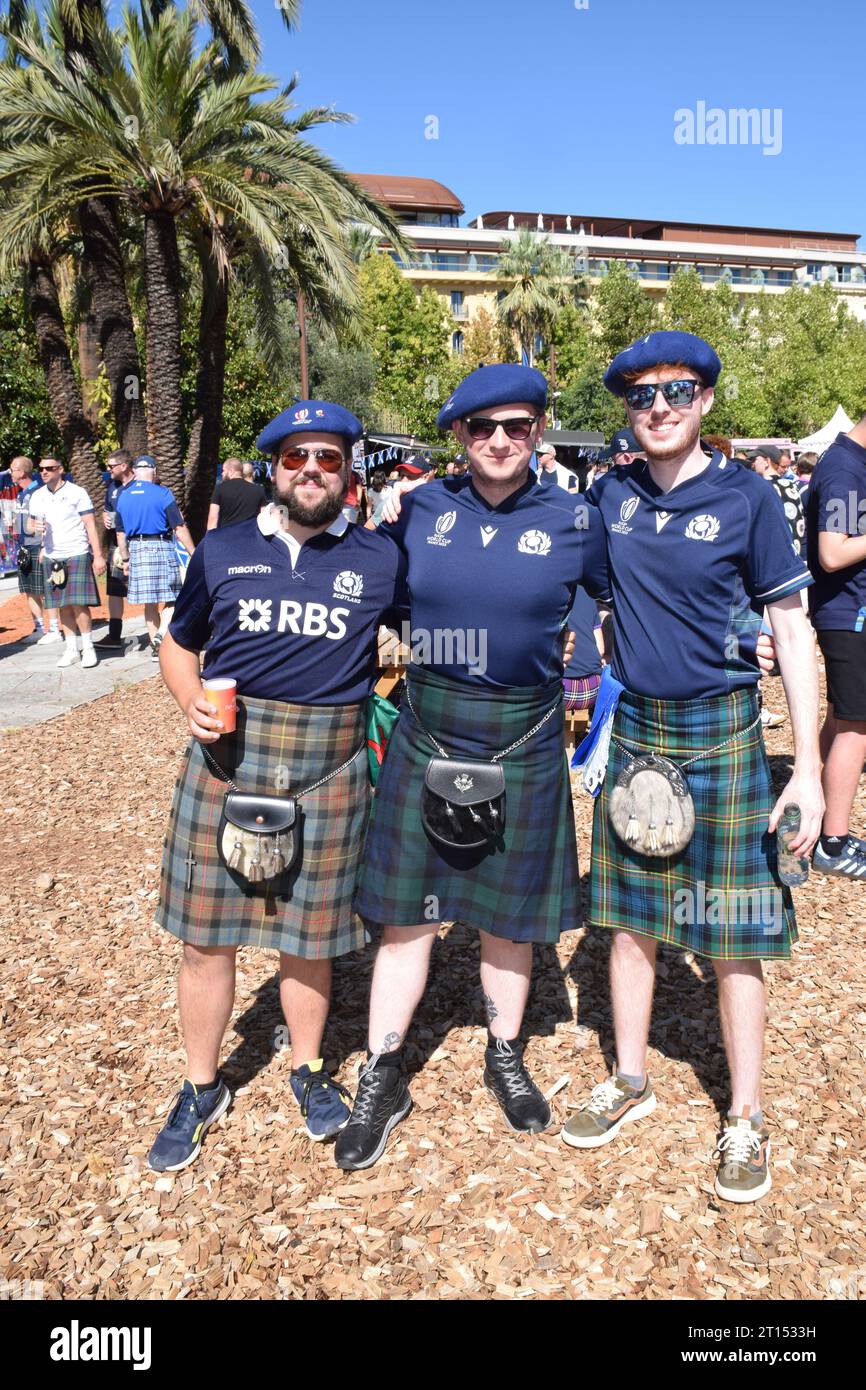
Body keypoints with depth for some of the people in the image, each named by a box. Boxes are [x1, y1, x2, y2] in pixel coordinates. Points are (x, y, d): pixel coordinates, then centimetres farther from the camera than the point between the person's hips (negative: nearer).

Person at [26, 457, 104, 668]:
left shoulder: (76, 493, -4)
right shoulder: (37, 497, 10)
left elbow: (90, 525, -6)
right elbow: (29, 525, 16)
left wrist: (98, 555, -12)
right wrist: (34, 528, -10)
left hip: (77, 555, -4)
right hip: (52, 557, 4)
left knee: (79, 603, -9)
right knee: (63, 605, 6)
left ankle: (88, 648, 0)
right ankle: (70, 649, 12)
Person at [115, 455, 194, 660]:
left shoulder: (122, 496, 8)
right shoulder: (163, 494, -7)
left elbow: (121, 533, 12)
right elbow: (179, 528, -9)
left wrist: (125, 559, 21)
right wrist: (194, 554, -2)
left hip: (136, 550, 5)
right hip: (161, 548, -5)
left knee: (149, 602, 11)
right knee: (172, 599, 2)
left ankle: (156, 647, 15)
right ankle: (162, 634, -20)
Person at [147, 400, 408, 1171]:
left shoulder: (380, 559, 4)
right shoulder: (222, 551, 6)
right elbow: (178, 644, 14)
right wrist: (191, 702, -5)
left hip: (329, 765, -1)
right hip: (226, 758, 1)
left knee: (308, 933, 12)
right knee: (206, 935, 8)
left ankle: (309, 1070, 37)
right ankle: (202, 1088, 30)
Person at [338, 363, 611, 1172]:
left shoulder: (572, 521, -3)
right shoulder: (420, 508, 0)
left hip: (524, 741, 0)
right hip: (426, 735, 1)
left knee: (507, 912, 14)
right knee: (406, 912, 8)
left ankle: (505, 1059, 38)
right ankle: (381, 1081, 25)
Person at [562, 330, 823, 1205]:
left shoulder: (745, 499, -7)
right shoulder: (609, 497, 3)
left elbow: (793, 633, -7)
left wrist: (808, 769, -11)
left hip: (723, 734, -3)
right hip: (635, 729, 4)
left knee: (730, 933, 5)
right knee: (628, 915, 13)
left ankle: (745, 1117, 22)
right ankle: (630, 1082, 32)